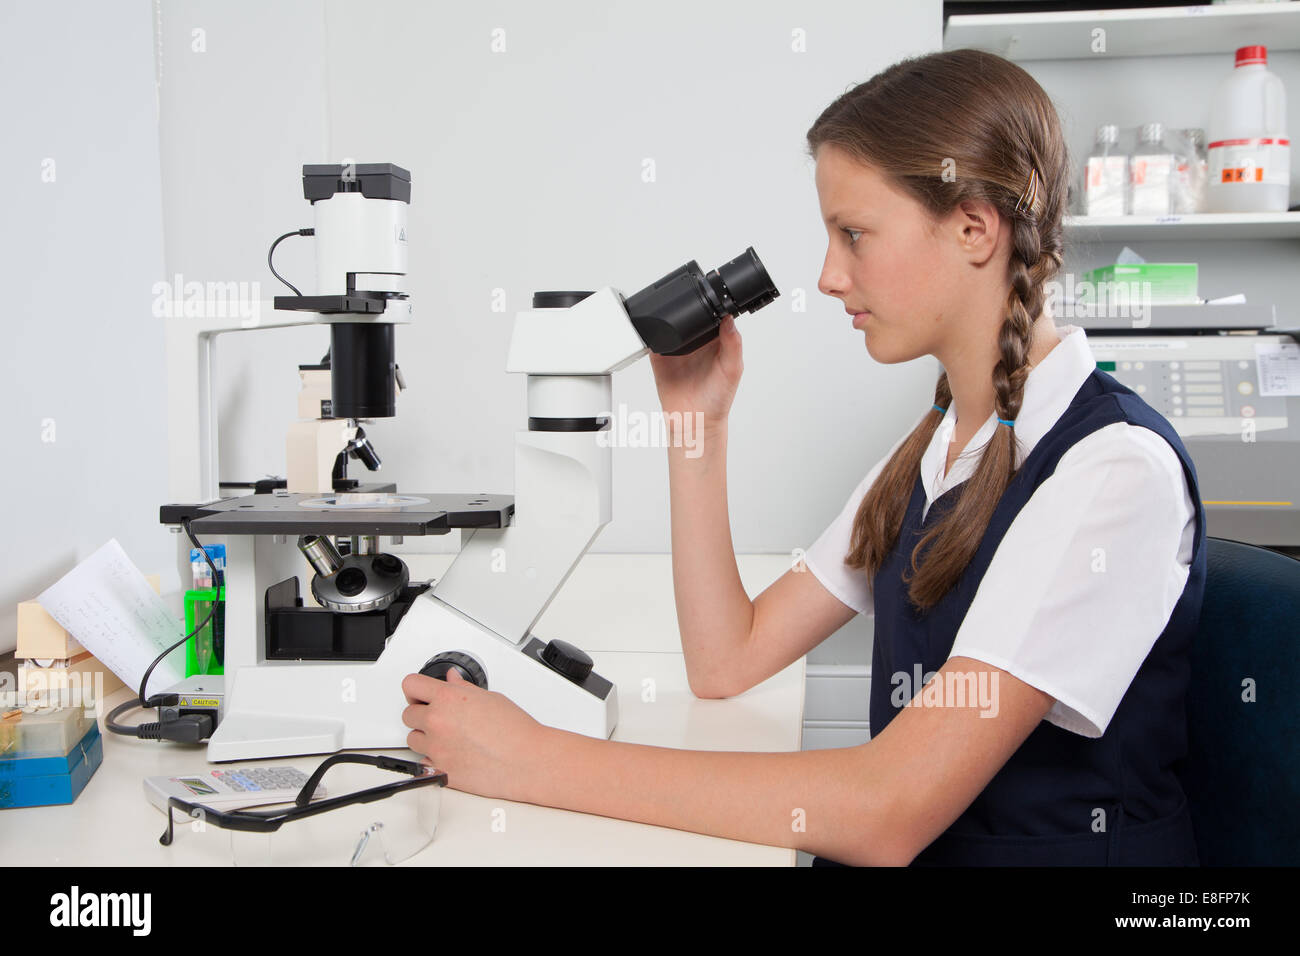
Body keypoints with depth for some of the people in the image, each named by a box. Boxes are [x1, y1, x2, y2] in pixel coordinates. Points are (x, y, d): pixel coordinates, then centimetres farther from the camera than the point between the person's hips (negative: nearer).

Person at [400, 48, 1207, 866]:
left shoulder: (1117, 469, -19)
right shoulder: (934, 446, 8)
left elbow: (888, 813, -26)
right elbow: (727, 662, 5)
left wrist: (543, 763, -24)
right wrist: (698, 418, 0)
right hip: (913, 850, 6)